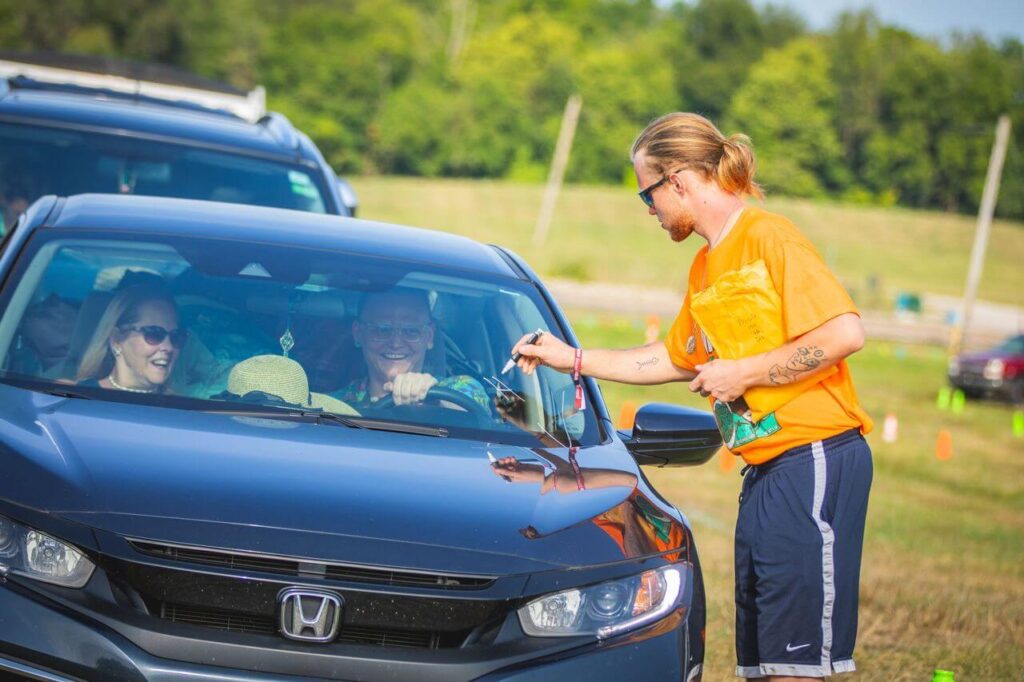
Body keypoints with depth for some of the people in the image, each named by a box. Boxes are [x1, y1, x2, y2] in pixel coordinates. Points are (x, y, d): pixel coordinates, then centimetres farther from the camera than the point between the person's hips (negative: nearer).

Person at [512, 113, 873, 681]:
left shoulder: (768, 238, -9)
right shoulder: (706, 267, 20)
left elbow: (845, 334, -19)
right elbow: (676, 359, 36)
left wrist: (741, 372, -12)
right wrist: (573, 359, 36)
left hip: (814, 459, -9)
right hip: (764, 473, 9)